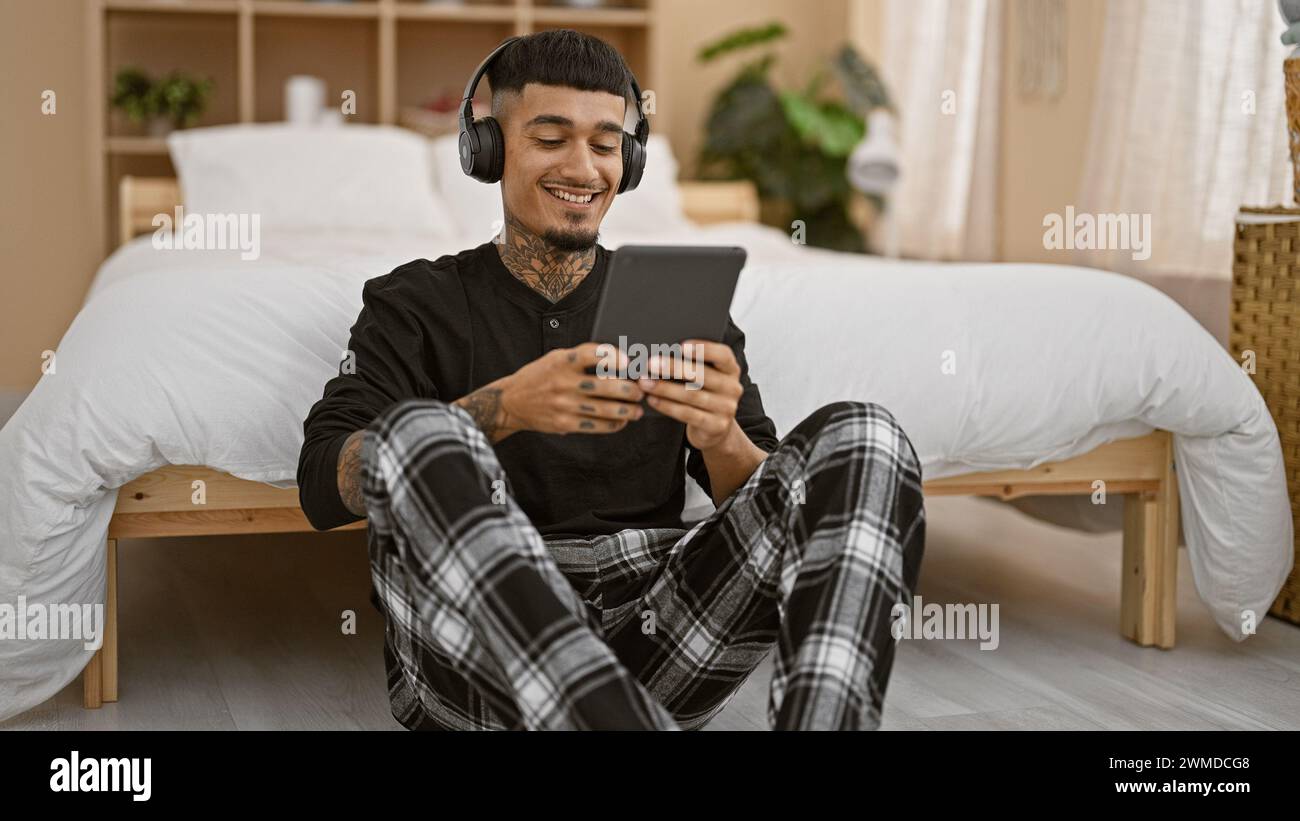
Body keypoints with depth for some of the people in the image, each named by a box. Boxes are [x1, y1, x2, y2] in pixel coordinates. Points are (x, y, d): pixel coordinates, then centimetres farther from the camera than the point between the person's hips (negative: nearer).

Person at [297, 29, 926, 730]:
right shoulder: (416, 305, 13)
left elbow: (775, 508, 12)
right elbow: (323, 487, -4)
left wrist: (722, 440, -13)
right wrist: (506, 408, -18)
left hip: (656, 636, 3)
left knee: (862, 436, -16)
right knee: (416, 431, -32)